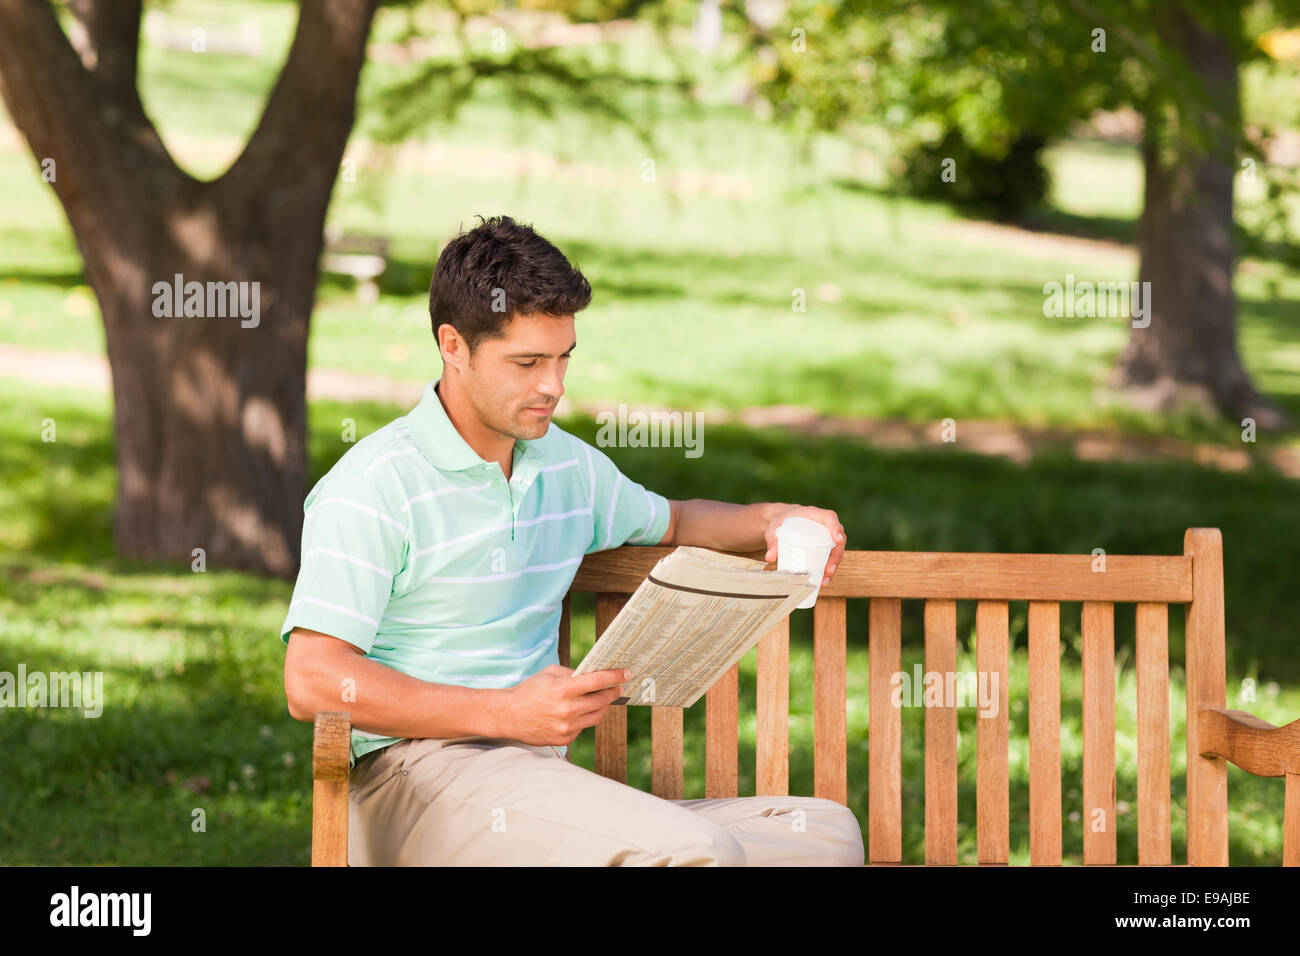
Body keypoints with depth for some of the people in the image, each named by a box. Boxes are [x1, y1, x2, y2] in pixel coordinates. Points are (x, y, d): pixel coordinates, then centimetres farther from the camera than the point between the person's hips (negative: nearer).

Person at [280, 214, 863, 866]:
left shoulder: (568, 465, 20)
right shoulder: (374, 486, -4)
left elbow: (671, 521, 41)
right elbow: (311, 682, -13)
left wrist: (773, 520, 18)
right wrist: (507, 712, -17)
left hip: (541, 776, 8)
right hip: (422, 774, -8)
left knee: (829, 831, -7)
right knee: (693, 850, -32)